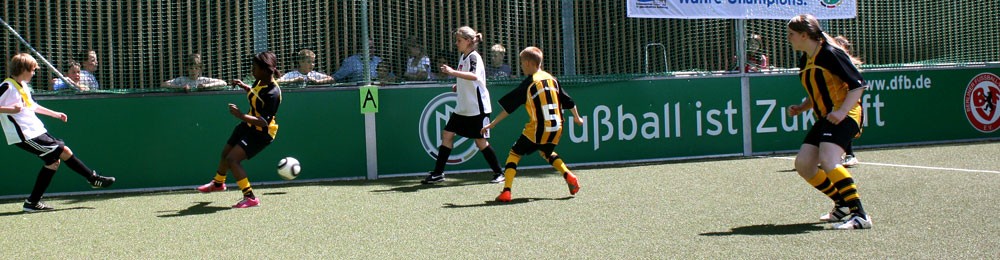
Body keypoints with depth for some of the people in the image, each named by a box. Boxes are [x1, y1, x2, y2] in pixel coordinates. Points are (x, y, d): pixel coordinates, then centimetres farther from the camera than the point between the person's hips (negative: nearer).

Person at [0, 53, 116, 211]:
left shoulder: (23, 86, 16)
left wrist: (55, 114, 33)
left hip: (36, 131, 10)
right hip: (25, 136, -10)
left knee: (53, 161, 8)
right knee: (64, 151, -7)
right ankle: (93, 179, 5)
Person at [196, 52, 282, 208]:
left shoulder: (273, 93, -30)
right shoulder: (260, 82, -3)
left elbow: (264, 122, -34)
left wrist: (241, 116, -41)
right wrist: (244, 87, 4)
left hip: (261, 133, -10)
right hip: (249, 125, 10)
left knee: (232, 159, -20)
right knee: (225, 154, 25)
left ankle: (250, 198, -13)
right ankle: (218, 183, 56)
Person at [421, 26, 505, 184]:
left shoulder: (473, 57, -14)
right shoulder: (463, 57, 12)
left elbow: (474, 76, -35)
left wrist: (453, 72, -43)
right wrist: (458, 86, 11)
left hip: (477, 108, -9)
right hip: (462, 107, 9)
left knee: (481, 142, -3)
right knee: (447, 134, 3)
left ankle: (499, 173, 10)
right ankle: (438, 173, 7)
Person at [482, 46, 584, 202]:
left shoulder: (528, 84, -6)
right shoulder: (551, 79, 9)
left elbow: (509, 108, -7)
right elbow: (569, 101, 17)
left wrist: (492, 124, -1)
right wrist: (577, 118, 34)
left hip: (537, 129, -6)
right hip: (556, 128, 6)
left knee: (515, 153, 7)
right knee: (547, 152, 31)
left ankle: (506, 191, -6)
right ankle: (569, 176, 12)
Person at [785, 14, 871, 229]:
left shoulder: (830, 54, -12)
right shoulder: (804, 61, 14)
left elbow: (858, 84, -14)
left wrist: (842, 111, -24)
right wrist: (801, 108, 7)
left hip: (844, 115, -9)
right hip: (825, 118, 9)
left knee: (827, 161, -27)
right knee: (803, 165, 1)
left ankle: (861, 216, -25)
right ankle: (843, 205, 18)